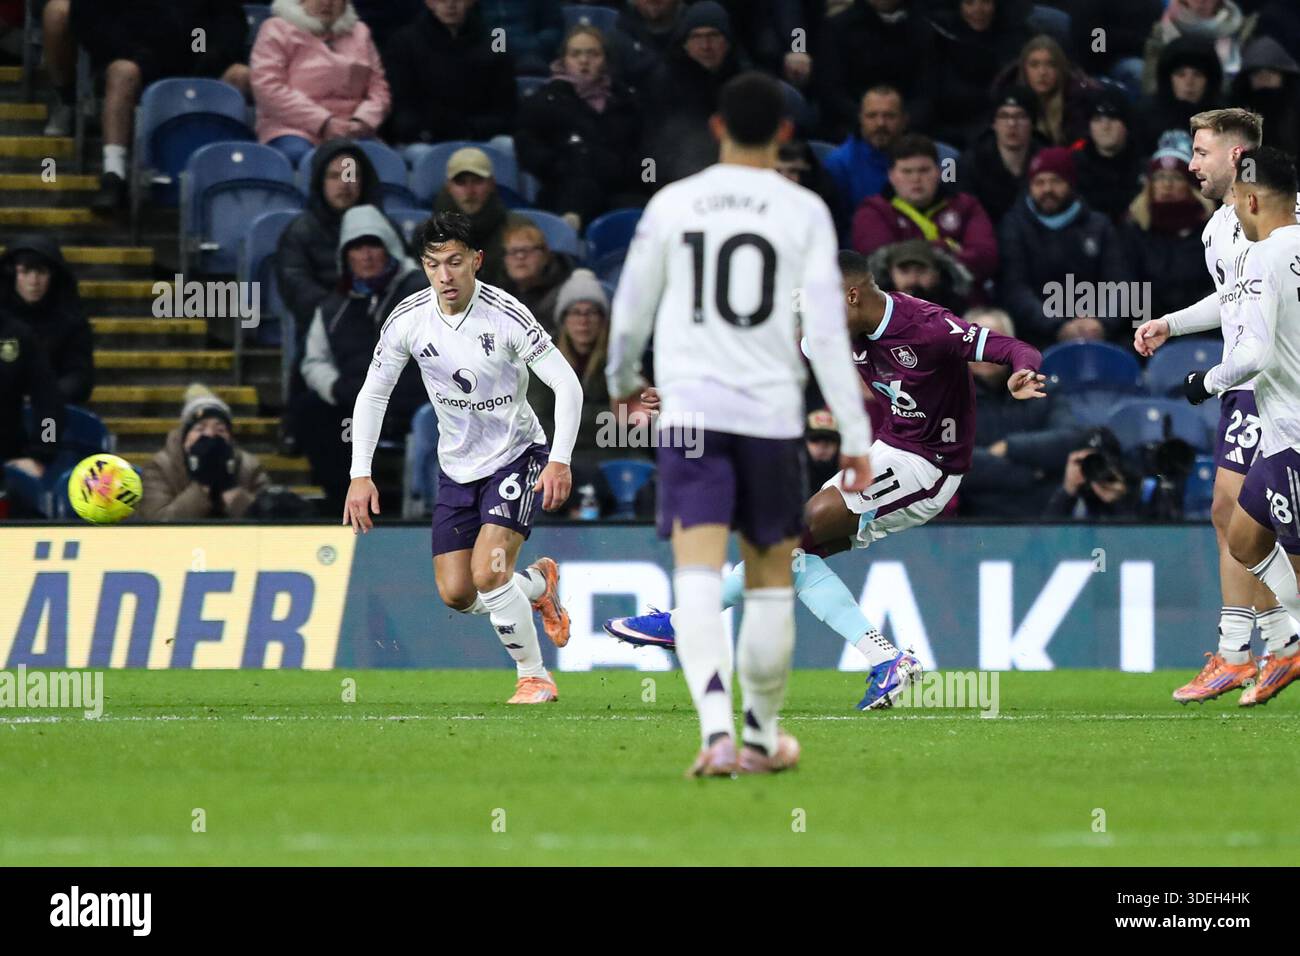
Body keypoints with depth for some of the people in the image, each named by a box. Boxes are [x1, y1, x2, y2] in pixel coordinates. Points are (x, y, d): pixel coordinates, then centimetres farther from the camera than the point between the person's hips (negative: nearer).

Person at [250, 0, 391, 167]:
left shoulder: (359, 33, 21)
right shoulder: (277, 30, 6)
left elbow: (377, 88, 17)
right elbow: (268, 88, -7)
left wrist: (361, 121, -7)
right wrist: (323, 122, -15)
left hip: (349, 132, 3)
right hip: (295, 130, -3)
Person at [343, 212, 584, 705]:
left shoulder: (506, 316, -22)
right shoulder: (408, 319, -10)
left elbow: (567, 384, -18)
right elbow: (372, 394, 1)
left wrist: (560, 460, -28)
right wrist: (361, 475, -5)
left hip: (517, 455, -5)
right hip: (457, 465, 5)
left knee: (487, 573, -22)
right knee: (456, 594, 0)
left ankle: (535, 677, -2)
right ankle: (538, 584, 31)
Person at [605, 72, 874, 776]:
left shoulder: (672, 204, 5)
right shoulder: (804, 212, 0)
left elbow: (630, 312, 13)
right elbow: (826, 329, -5)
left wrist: (622, 381, 34)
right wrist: (854, 436, -2)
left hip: (689, 411, 0)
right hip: (773, 414, 0)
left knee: (698, 580, -9)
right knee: (770, 580, 15)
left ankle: (716, 730, -27)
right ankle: (762, 735, 25)